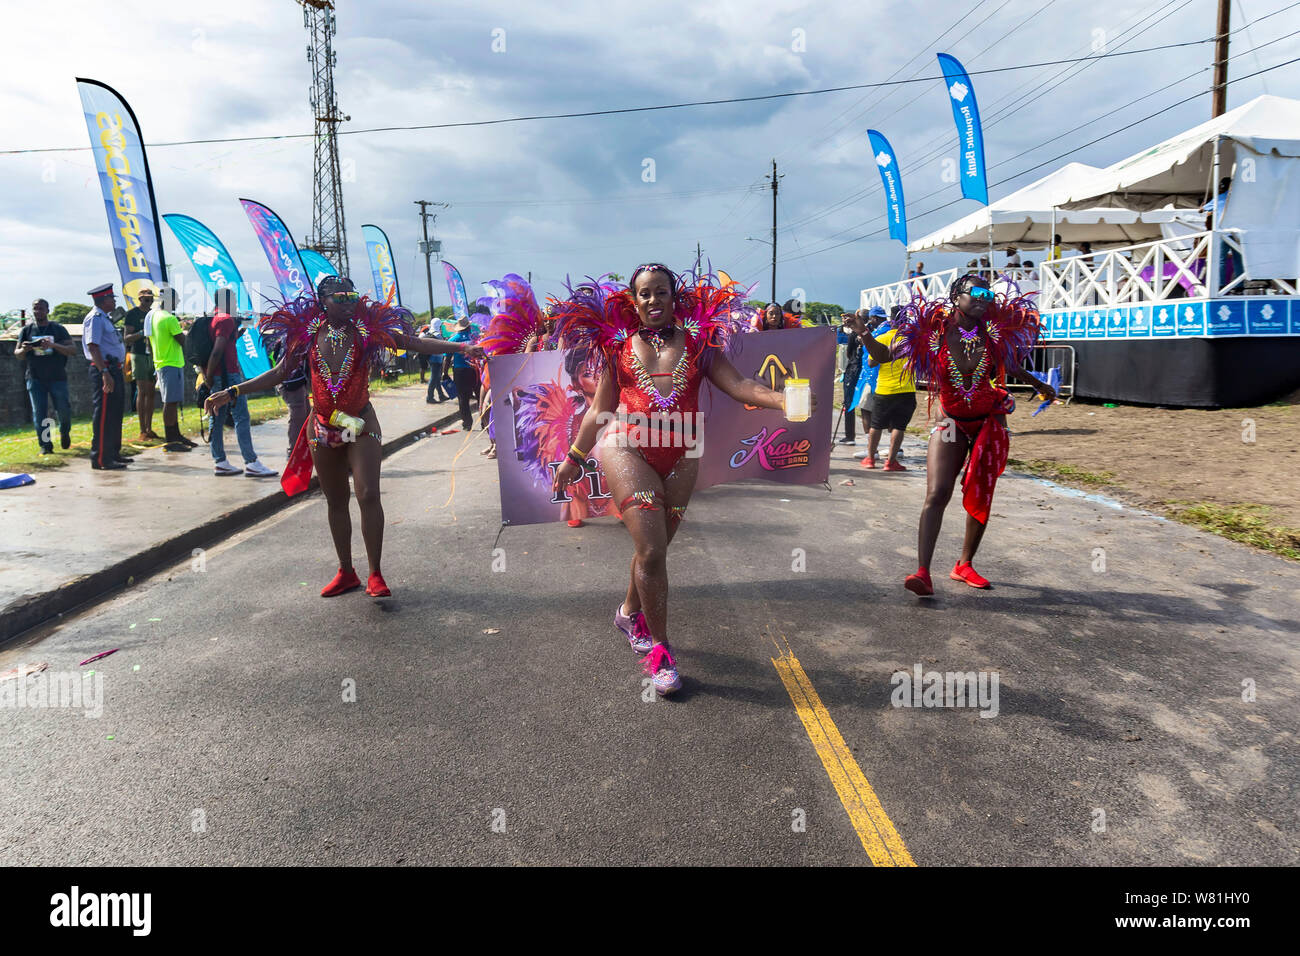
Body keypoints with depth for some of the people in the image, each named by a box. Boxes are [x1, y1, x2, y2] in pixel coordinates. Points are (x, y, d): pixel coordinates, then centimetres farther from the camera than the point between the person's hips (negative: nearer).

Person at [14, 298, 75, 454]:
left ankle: (64, 433, 31)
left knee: (63, 409, 0)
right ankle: (45, 445, 1)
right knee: (39, 412, -2)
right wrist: (24, 350, -13)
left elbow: (72, 349, -5)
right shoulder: (26, 330, 8)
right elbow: (16, 353, 11)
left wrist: (53, 345, -22)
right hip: (35, 378, 1)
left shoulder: (58, 329, 3)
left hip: (57, 377, -1)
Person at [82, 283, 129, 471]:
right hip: (104, 371, -10)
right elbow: (93, 346, -21)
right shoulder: (95, 318, -12)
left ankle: (113, 453, 27)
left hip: (113, 370, 10)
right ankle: (100, 459, -5)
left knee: (114, 414, 17)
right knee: (103, 415, -8)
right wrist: (105, 373, -27)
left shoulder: (104, 318, 19)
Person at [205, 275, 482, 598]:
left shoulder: (369, 330, -4)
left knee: (368, 495, -13)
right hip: (322, 426, 3)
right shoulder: (307, 335, 2)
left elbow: (416, 343, -11)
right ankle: (346, 572, 22)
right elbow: (278, 374, 8)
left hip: (361, 425, -3)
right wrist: (231, 392, 3)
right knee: (336, 501, 10)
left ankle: (375, 574, -4)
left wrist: (461, 347, -23)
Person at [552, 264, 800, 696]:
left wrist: (780, 399, -20)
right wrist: (574, 458, 13)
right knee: (651, 550, -11)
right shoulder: (617, 345, 8)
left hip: (679, 458, 2)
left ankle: (630, 612, 40)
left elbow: (738, 384, -2)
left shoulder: (697, 342, 8)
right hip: (628, 450, -2)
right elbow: (599, 409, 12)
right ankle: (659, 648, 4)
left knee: (653, 547, 10)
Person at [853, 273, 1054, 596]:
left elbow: (1011, 367, 18)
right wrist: (864, 333, -25)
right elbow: (884, 355, -8)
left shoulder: (993, 335, -3)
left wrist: (1039, 386, 33)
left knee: (981, 498, 5)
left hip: (989, 423, 3)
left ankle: (964, 565, 20)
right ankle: (923, 572, -19)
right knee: (936, 496, -15)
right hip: (952, 424, -3)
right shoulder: (933, 333, -11)